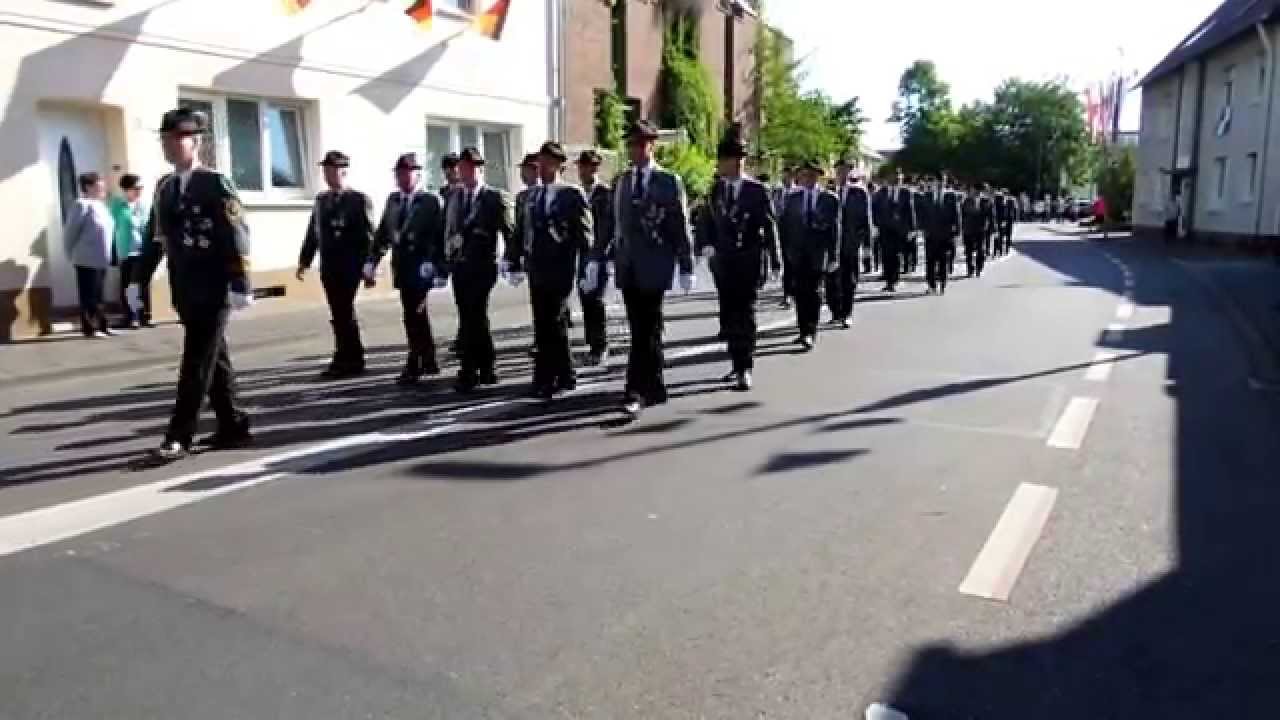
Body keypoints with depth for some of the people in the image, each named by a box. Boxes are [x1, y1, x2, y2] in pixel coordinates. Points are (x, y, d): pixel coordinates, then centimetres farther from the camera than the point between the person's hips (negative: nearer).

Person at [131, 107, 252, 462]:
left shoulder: (216, 184, -9)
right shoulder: (164, 187, 12)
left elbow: (237, 236, -15)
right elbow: (154, 238, 17)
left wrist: (240, 286, -21)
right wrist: (139, 280, 12)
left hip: (213, 290, -7)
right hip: (184, 291, 7)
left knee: (197, 364, -5)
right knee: (215, 360, 12)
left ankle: (179, 438, -2)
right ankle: (233, 427, 21)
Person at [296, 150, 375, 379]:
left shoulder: (359, 200, -3)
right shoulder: (321, 199, 15)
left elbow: (367, 236, -7)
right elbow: (313, 232, 16)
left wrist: (367, 266, -13)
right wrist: (304, 261, 10)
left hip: (349, 267, -6)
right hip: (328, 266, 6)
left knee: (343, 313, -8)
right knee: (341, 313, 10)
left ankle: (345, 360, -1)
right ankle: (351, 359, 17)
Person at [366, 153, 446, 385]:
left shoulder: (431, 201, -5)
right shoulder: (393, 200, 12)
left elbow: (440, 237, -10)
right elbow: (382, 233, 11)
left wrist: (438, 267, -16)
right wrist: (372, 262, 4)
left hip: (422, 268, -6)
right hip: (401, 267, 6)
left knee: (413, 316, -9)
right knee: (417, 316, 14)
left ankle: (413, 366, -2)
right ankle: (429, 361, 25)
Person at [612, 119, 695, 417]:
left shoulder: (669, 181, -1)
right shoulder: (622, 181, 13)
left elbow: (681, 228, -2)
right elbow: (616, 224, 11)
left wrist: (686, 268, -5)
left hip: (654, 267, -5)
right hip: (627, 266, 5)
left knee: (646, 332, -9)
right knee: (642, 331, 10)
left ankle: (636, 392, -11)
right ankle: (655, 388, 20)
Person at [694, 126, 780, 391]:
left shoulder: (758, 191, -5)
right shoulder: (716, 190, 8)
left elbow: (770, 227, -3)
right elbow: (704, 222, 10)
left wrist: (774, 262, -3)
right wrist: (706, 245, -6)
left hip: (749, 262, -5)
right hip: (723, 262, 5)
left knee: (745, 315, -7)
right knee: (728, 315, 9)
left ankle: (745, 369, -4)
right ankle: (738, 364, 22)